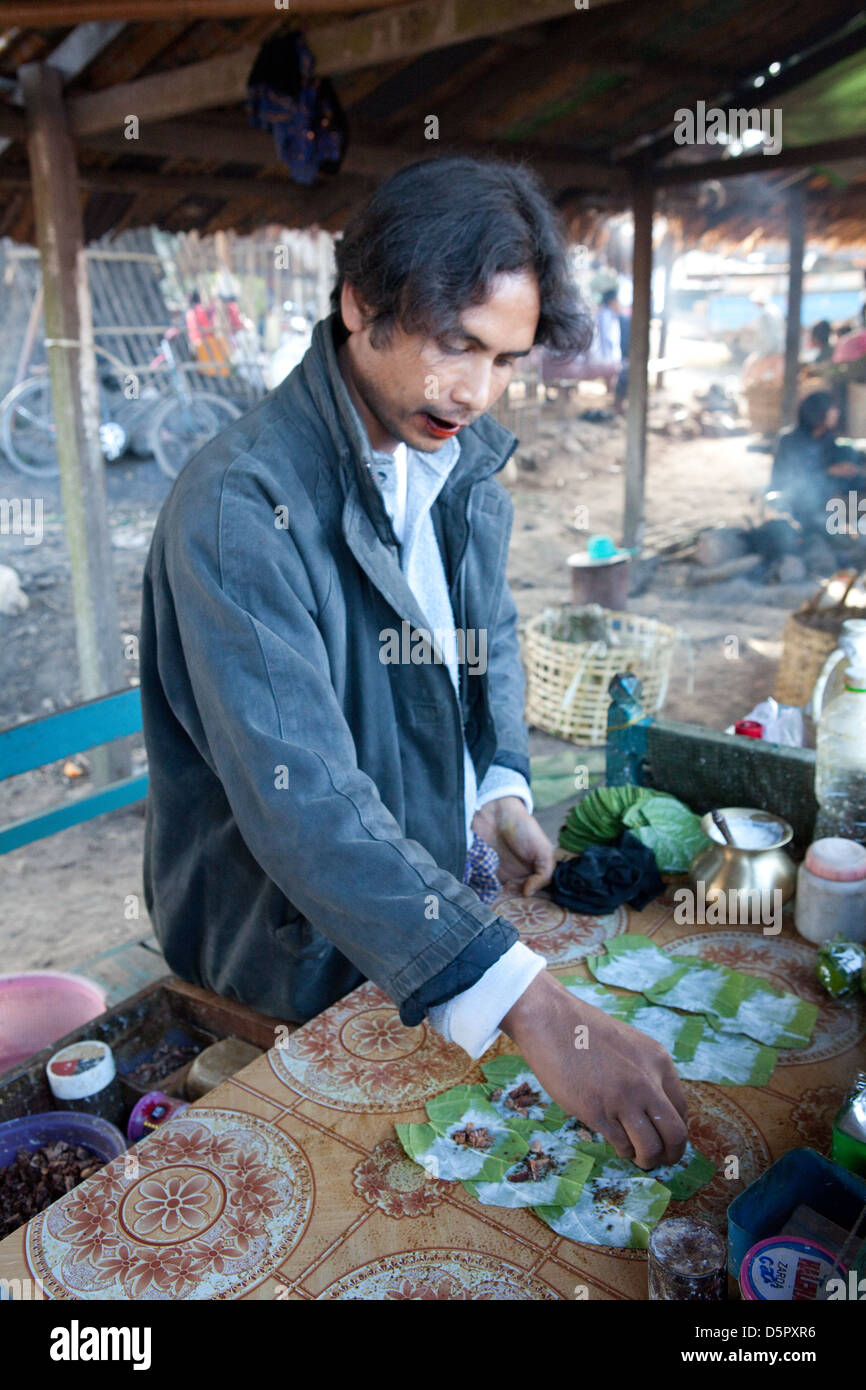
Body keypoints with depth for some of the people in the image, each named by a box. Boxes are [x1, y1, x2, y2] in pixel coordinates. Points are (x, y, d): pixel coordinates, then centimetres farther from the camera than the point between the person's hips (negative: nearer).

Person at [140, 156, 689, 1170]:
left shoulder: (465, 461, -2)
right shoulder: (239, 507, -29)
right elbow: (302, 801, -38)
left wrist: (503, 784, -5)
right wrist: (532, 1008, -44)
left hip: (443, 899, 7)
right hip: (299, 965, -6)